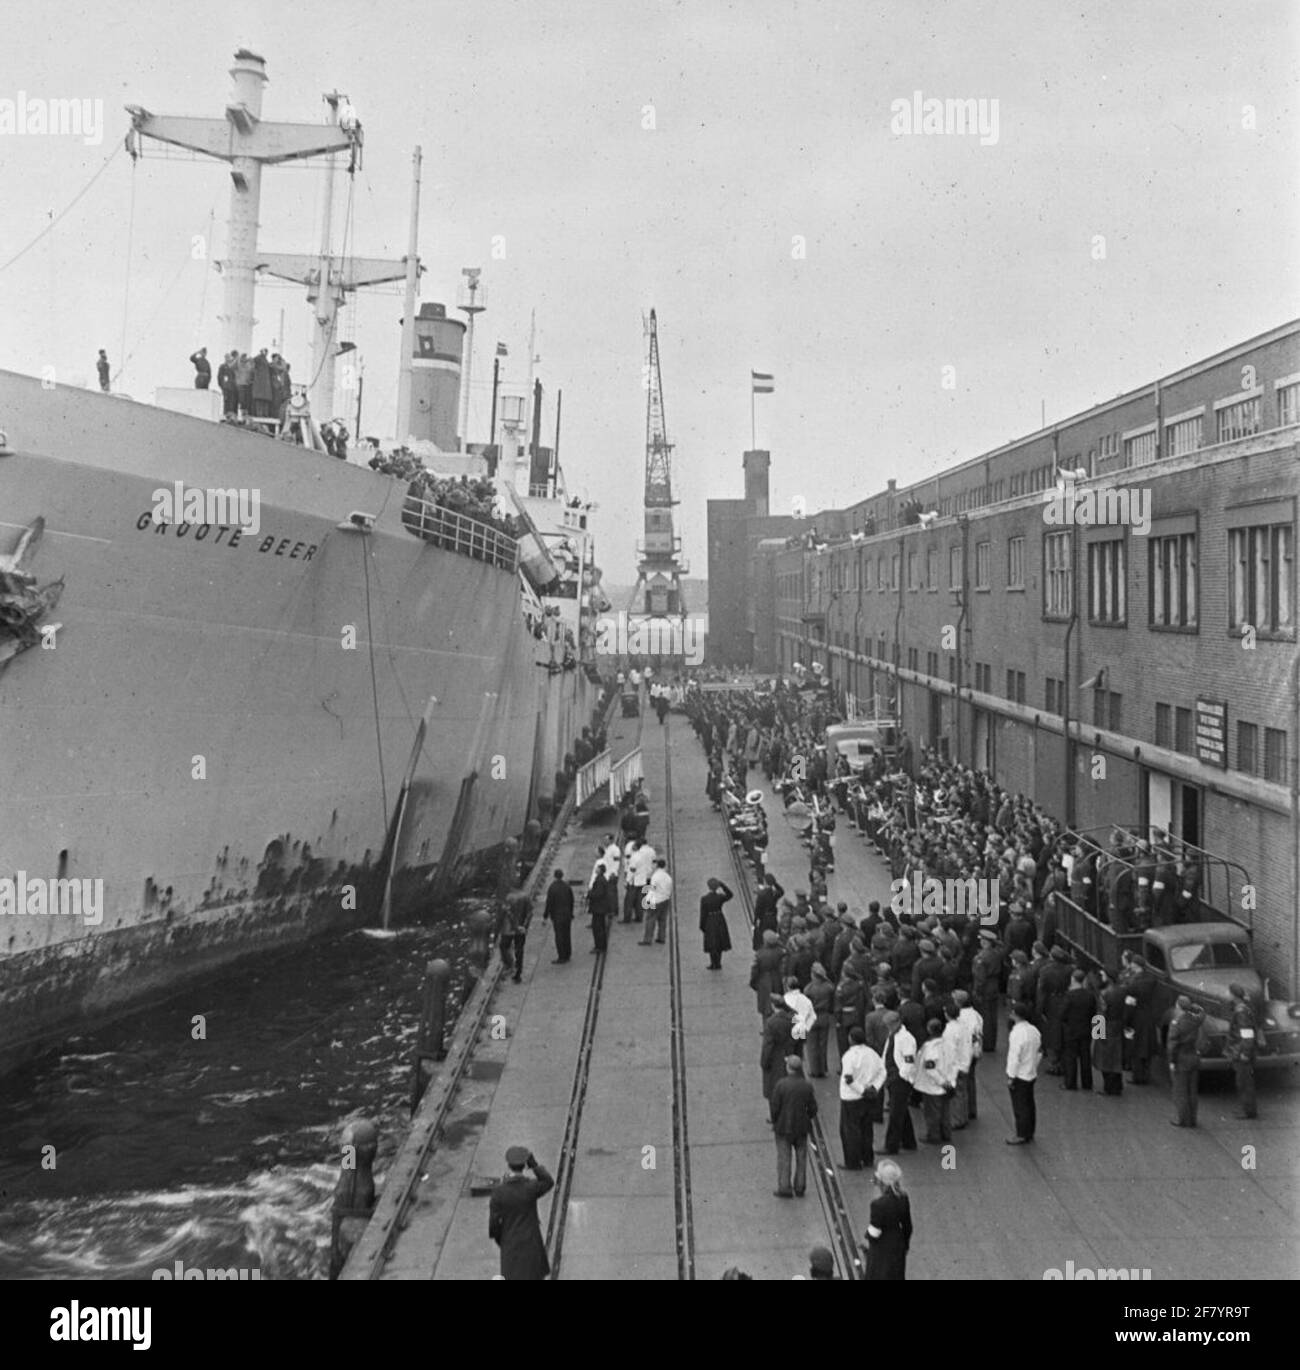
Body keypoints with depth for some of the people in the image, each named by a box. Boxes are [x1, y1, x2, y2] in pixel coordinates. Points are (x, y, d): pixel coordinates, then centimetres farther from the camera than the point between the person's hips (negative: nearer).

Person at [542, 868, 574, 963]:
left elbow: (549, 903, -15)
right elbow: (571, 901, 7)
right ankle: (567, 955, 22)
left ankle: (561, 957, -1)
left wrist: (545, 916, -8)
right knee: (567, 935, 14)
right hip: (567, 915, 6)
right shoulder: (567, 886, 2)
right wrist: (571, 913, 18)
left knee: (559, 936, -2)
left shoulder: (552, 887, -15)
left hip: (557, 915, -6)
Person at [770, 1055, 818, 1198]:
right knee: (801, 1158, 15)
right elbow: (813, 1109, -4)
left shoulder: (781, 1085, -18)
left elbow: (775, 1107, -14)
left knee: (784, 1158, 6)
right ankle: (799, 1188, 20)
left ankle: (784, 1188, 6)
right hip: (801, 1127, 3)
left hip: (783, 1127, -3)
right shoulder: (807, 1087, -10)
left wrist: (775, 1122, 3)